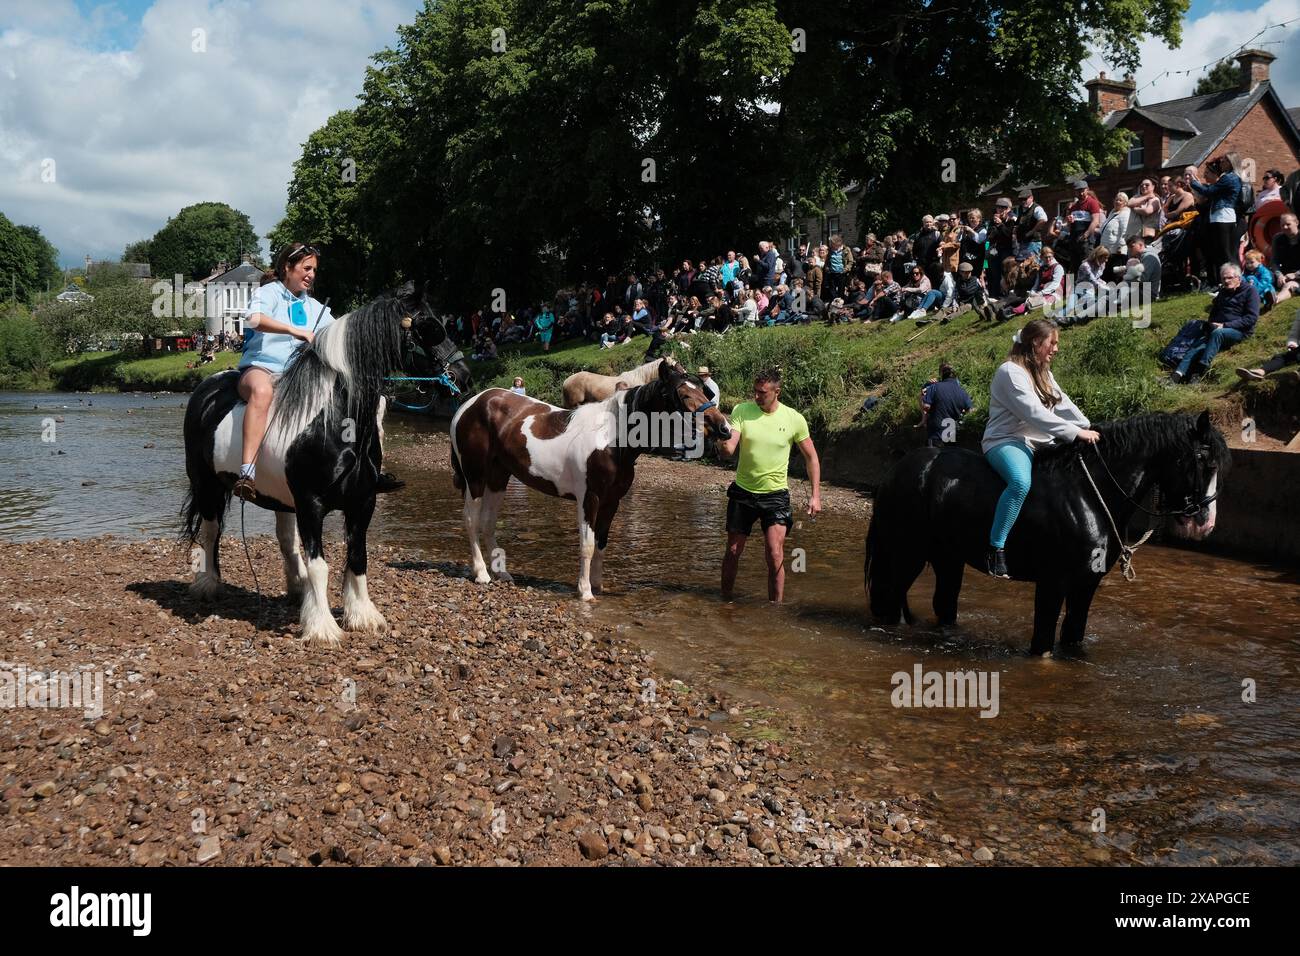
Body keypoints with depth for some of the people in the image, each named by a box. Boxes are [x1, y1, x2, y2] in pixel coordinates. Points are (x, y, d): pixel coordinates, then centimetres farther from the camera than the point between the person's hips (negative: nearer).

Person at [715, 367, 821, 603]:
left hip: (776, 495, -1)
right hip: (742, 492, 2)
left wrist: (816, 495, -2)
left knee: (776, 556, -11)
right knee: (732, 552, 11)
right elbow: (729, 449, -17)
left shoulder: (794, 419, -7)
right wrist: (720, 440, -41)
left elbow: (811, 457, 3)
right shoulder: (741, 411, -7)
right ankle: (725, 601, 30)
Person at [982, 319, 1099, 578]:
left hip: (1039, 443, 10)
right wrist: (1076, 433, -25)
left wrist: (1090, 428, 0)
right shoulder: (1011, 371, -14)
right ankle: (996, 548, -32)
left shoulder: (1043, 373, 17)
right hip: (1007, 441, -10)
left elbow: (1065, 406, 15)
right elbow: (1035, 413, -23)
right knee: (1021, 482, -38)